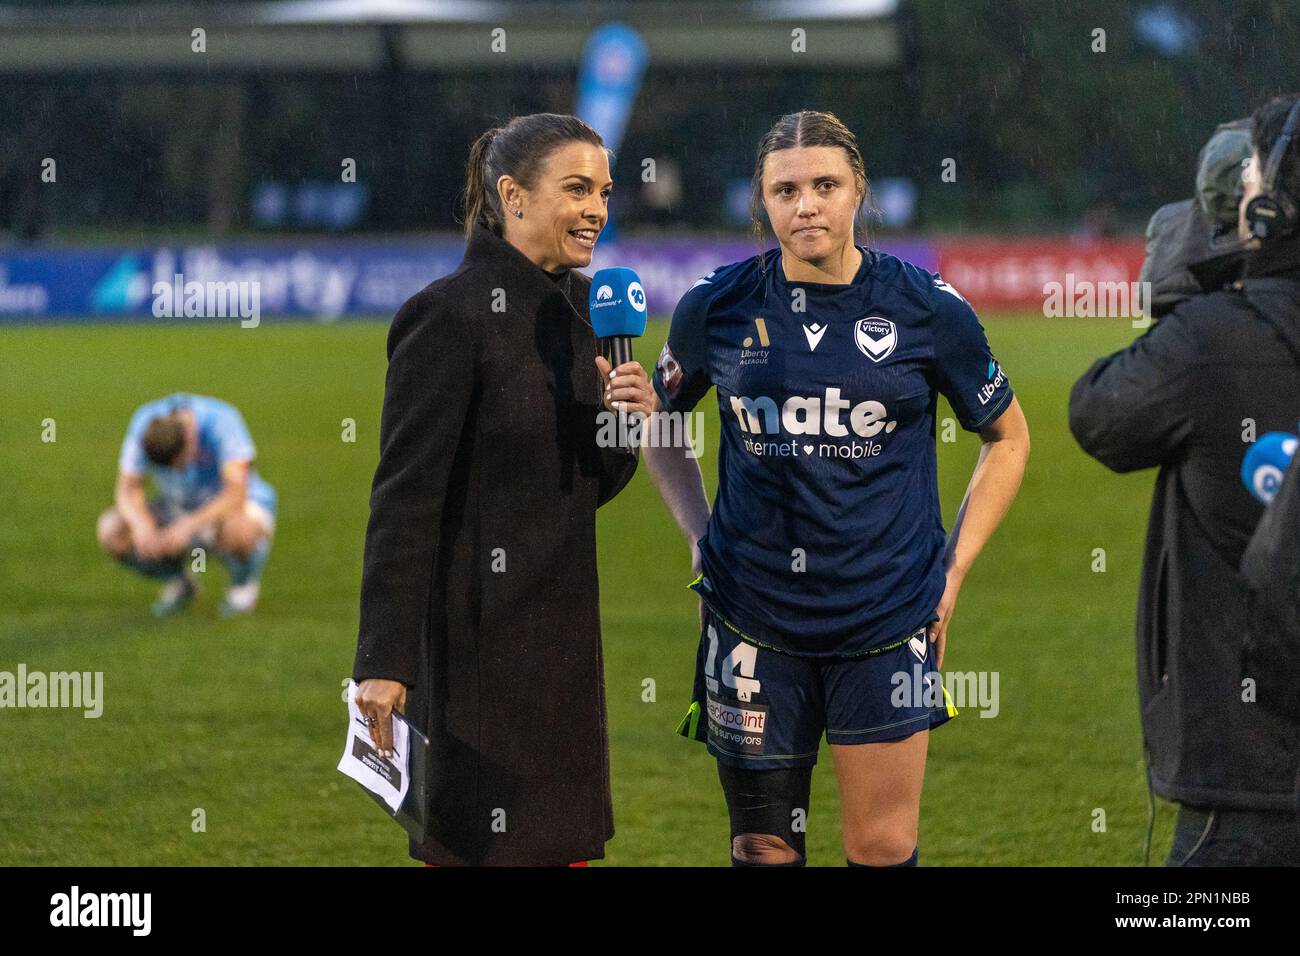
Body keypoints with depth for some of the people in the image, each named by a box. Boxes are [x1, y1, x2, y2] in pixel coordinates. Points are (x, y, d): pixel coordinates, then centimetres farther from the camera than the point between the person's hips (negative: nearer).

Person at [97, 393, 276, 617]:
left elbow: (236, 493, -39)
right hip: (179, 509, 4)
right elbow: (128, 490, -16)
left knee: (238, 531, -40)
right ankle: (176, 582, 8)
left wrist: (189, 526, -49)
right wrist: (141, 524, -37)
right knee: (111, 531, -20)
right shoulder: (145, 423, -20)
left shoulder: (222, 421, -32)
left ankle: (244, 583, -3)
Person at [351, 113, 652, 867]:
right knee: (482, 847, -3)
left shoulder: (578, 306, 10)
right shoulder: (451, 315, -14)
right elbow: (405, 500, -16)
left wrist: (624, 426, -5)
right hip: (478, 638, -8)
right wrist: (384, 662, -19)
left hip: (562, 633, 8)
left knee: (566, 844, 9)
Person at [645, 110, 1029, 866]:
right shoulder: (720, 307, -1)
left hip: (886, 621, -1)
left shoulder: (925, 308, -3)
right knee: (765, 849, 6)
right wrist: (698, 529, 7)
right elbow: (658, 419, 19)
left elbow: (1008, 436, 11)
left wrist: (954, 568, 4)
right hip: (754, 624, 1)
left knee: (883, 850, -1)